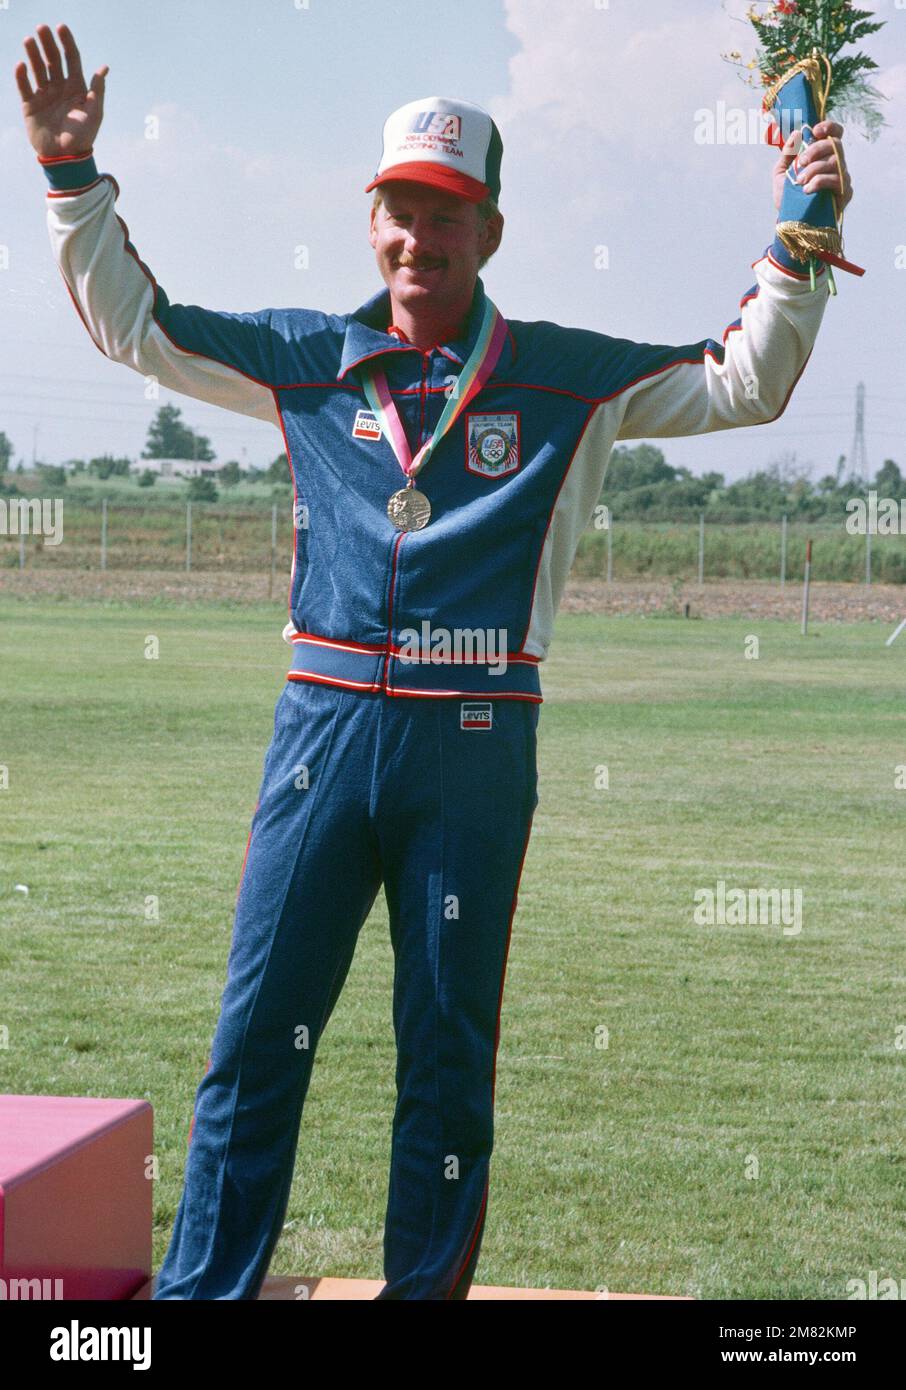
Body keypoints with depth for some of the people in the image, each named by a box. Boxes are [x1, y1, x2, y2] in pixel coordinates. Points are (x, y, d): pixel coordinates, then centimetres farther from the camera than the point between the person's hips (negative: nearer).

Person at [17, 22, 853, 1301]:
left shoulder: (565, 378, 6)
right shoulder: (307, 360, 9)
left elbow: (746, 382, 5)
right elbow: (132, 323, 14)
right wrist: (73, 176, 4)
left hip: (476, 747, -1)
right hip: (324, 720, 1)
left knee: (450, 1050, 6)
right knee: (257, 1032, 1)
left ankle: (429, 1288, 16)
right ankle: (202, 1290, 7)